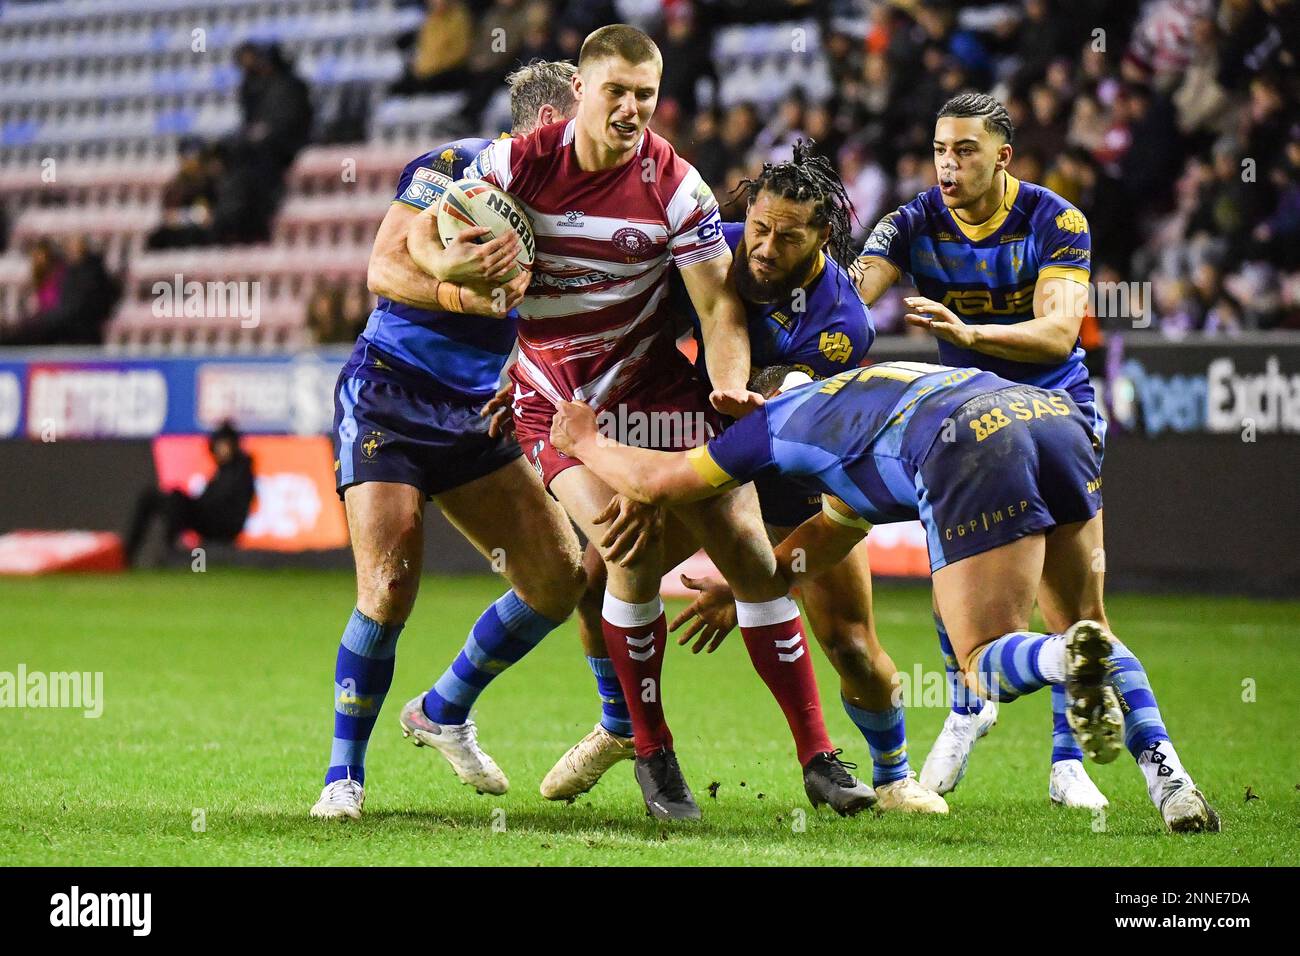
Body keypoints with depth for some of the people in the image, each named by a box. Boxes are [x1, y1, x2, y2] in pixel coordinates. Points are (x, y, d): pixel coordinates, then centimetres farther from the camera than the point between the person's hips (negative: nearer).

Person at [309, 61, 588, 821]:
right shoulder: (457, 165, -10)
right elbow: (383, 270, -16)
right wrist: (466, 295, -33)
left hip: (474, 416, 7)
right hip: (389, 397, -7)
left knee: (560, 578, 0)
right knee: (391, 585, -19)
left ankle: (444, 713, 21)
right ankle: (344, 772, -2)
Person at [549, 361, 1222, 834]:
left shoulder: (784, 418, 28)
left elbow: (654, 482, 35)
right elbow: (831, 533, 58)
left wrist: (585, 441, 55)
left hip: (968, 443, -6)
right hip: (1058, 415, 6)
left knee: (985, 662, 3)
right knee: (1091, 628, 20)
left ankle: (1067, 656, -32)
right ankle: (1166, 774, -2)